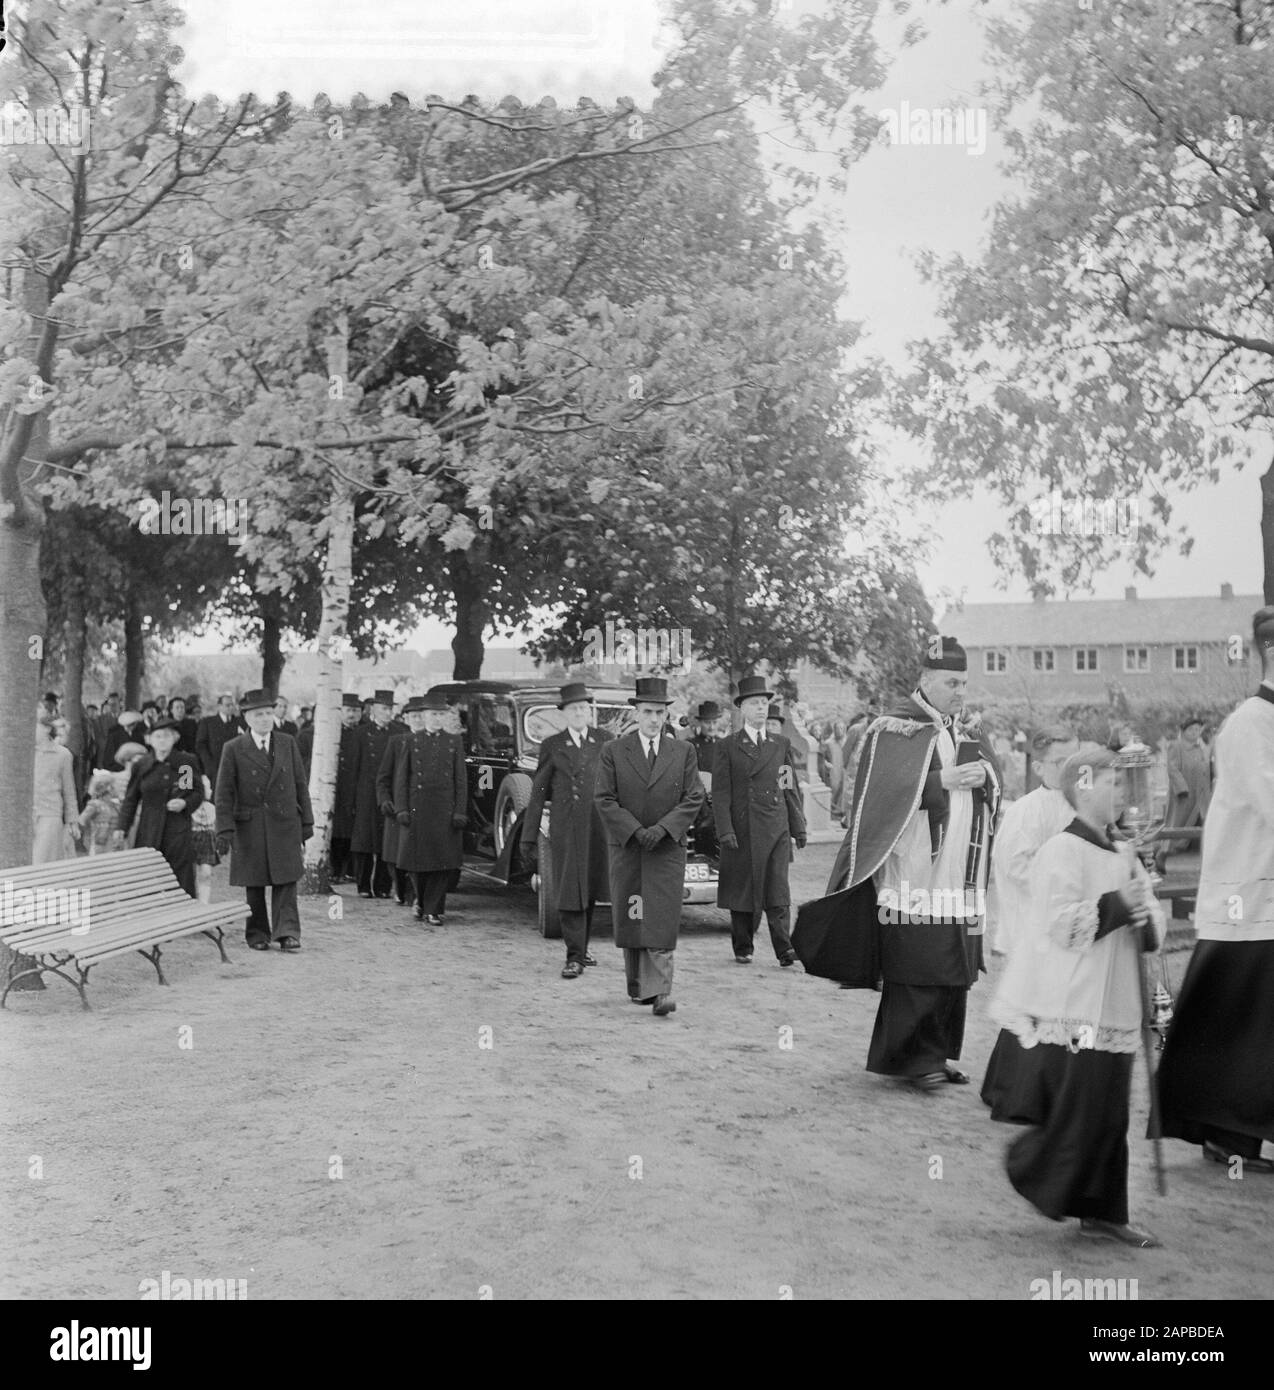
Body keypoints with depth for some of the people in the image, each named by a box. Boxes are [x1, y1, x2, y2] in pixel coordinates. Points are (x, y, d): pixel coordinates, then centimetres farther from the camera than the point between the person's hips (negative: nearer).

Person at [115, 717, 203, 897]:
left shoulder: (187, 762, 4)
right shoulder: (141, 766, 6)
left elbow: (199, 793, 10)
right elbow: (130, 800, 11)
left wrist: (185, 803, -10)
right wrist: (121, 828, 2)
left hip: (179, 832, -1)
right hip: (149, 834, 1)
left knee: (182, 880, -4)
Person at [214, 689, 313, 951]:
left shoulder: (288, 743, 6)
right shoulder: (233, 749, -2)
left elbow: (300, 784, 10)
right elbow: (224, 792, -3)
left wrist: (307, 821, 7)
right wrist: (225, 829, -10)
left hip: (285, 823, 1)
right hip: (250, 825, -1)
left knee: (286, 880, -4)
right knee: (254, 883, 7)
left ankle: (287, 932, -3)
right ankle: (257, 934, 18)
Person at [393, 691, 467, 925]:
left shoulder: (455, 741, 7)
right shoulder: (411, 741, 5)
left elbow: (461, 779, 6)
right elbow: (401, 777, 5)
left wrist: (460, 812, -1)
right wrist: (401, 809, -4)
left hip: (445, 809, 0)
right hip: (417, 808, 0)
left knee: (445, 861, -2)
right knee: (417, 860, 4)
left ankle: (432, 910, 7)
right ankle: (421, 900, 29)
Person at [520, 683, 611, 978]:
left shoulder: (605, 741, 7)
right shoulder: (552, 745, 3)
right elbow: (538, 793, 4)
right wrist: (529, 835, 1)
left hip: (598, 825, 2)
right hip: (564, 829, -2)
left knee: (589, 890, 11)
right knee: (569, 891, -5)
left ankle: (582, 947, 26)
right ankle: (574, 957, -4)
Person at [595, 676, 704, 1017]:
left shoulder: (683, 751, 6)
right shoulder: (613, 751, 2)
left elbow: (693, 798, 1)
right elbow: (604, 799, -3)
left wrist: (662, 828, -12)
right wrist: (635, 831, -13)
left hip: (668, 848, 0)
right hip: (625, 847, 0)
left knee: (662, 920, -7)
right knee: (629, 919, 7)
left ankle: (659, 990, -9)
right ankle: (636, 983, 23)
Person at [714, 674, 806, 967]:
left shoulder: (781, 744, 12)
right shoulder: (727, 747, 3)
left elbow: (791, 789, 14)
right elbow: (720, 793, -2)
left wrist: (799, 827, 10)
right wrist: (725, 830, -11)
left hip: (777, 828, 2)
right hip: (742, 829, -1)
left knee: (778, 890, -5)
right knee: (742, 889, 6)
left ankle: (784, 948, -7)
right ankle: (743, 948, 18)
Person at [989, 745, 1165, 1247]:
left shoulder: (1124, 857, 14)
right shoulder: (1062, 852, -11)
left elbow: (1153, 931, 18)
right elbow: (1061, 925, -19)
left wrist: (1144, 918, -4)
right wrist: (1118, 905, -19)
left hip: (1114, 1007, 8)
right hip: (1072, 1011, -8)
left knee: (1109, 1115, 11)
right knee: (1076, 1109, -4)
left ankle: (1100, 1212, 21)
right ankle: (1029, 1168, 20)